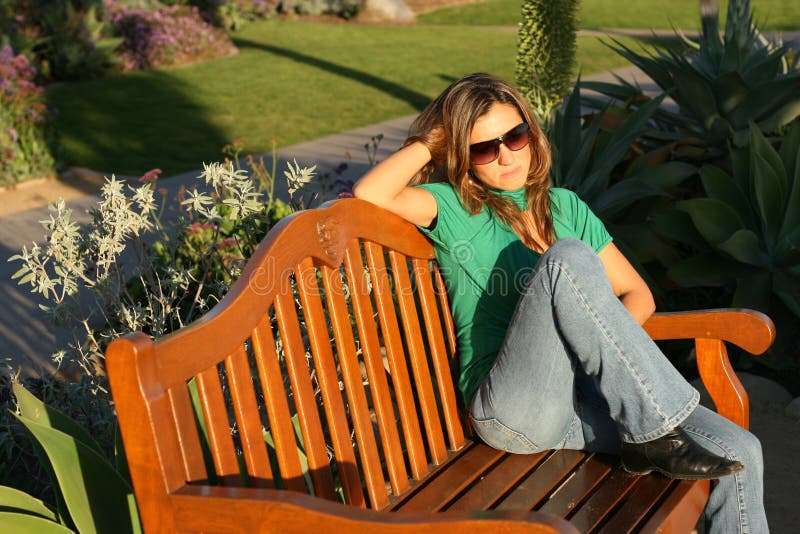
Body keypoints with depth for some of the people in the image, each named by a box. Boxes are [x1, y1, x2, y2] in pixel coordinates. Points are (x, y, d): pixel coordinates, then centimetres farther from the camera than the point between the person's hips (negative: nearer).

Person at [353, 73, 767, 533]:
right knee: (570, 256, -29)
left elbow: (638, 294, 17)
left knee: (740, 452, -14)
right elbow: (370, 194, -16)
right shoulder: (454, 208, 3)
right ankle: (655, 435, -23)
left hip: (583, 401, 5)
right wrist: (429, 143, 0)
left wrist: (606, 337, -4)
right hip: (511, 412, -5)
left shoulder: (565, 207, 17)